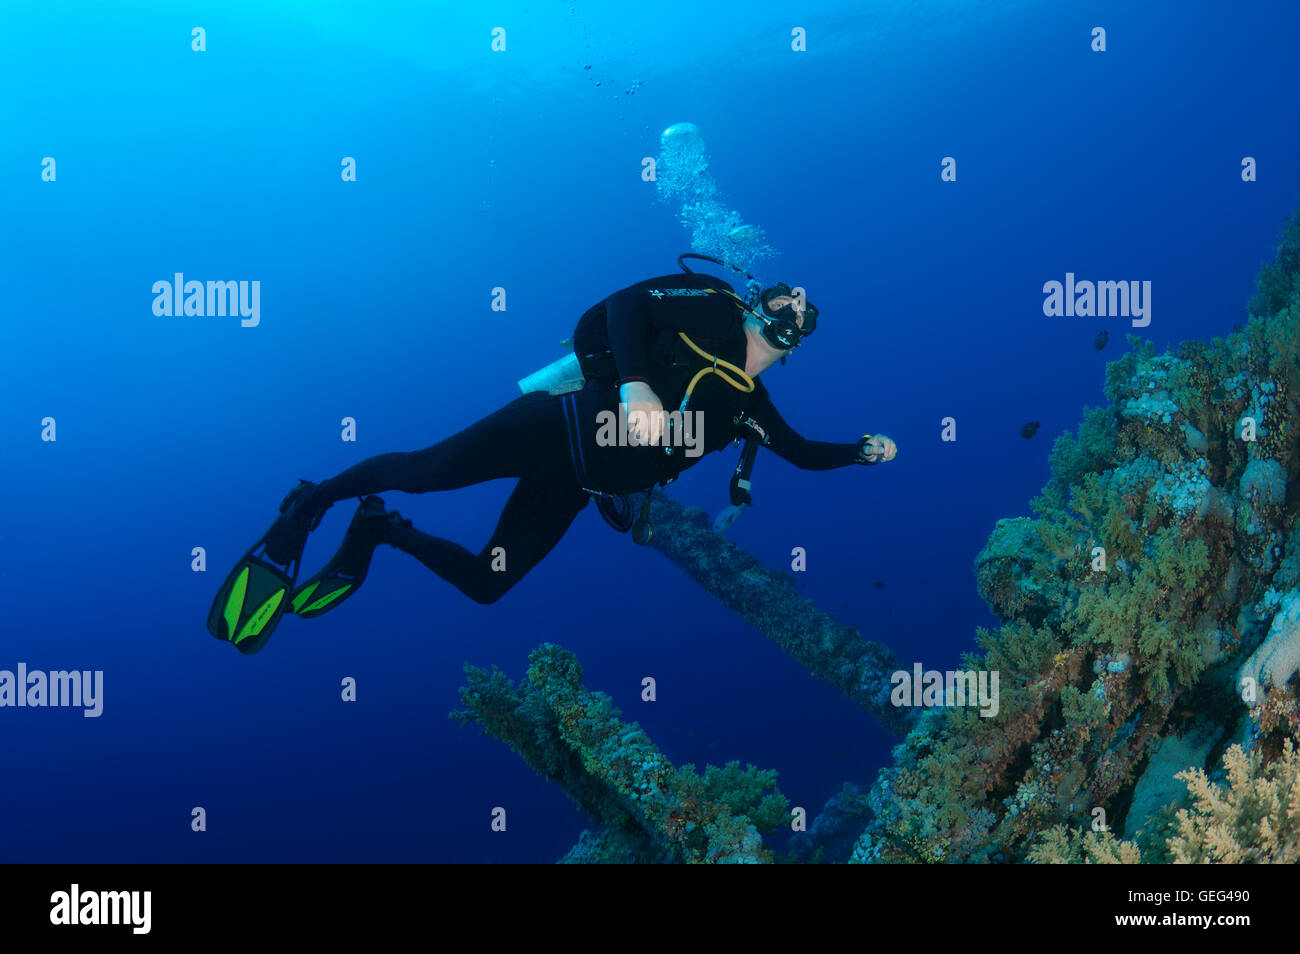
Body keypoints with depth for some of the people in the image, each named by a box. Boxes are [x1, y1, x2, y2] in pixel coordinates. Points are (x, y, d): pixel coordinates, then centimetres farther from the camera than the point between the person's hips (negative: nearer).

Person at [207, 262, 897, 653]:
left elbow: (801, 452, 27)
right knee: (425, 469, -16)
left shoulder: (748, 404, 15)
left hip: (571, 489, 7)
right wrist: (634, 382, -33)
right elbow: (625, 305, -17)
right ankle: (314, 501, 13)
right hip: (556, 428, -6)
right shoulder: (711, 311, -4)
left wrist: (862, 451, 13)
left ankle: (381, 532, 27)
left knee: (485, 585, 3)